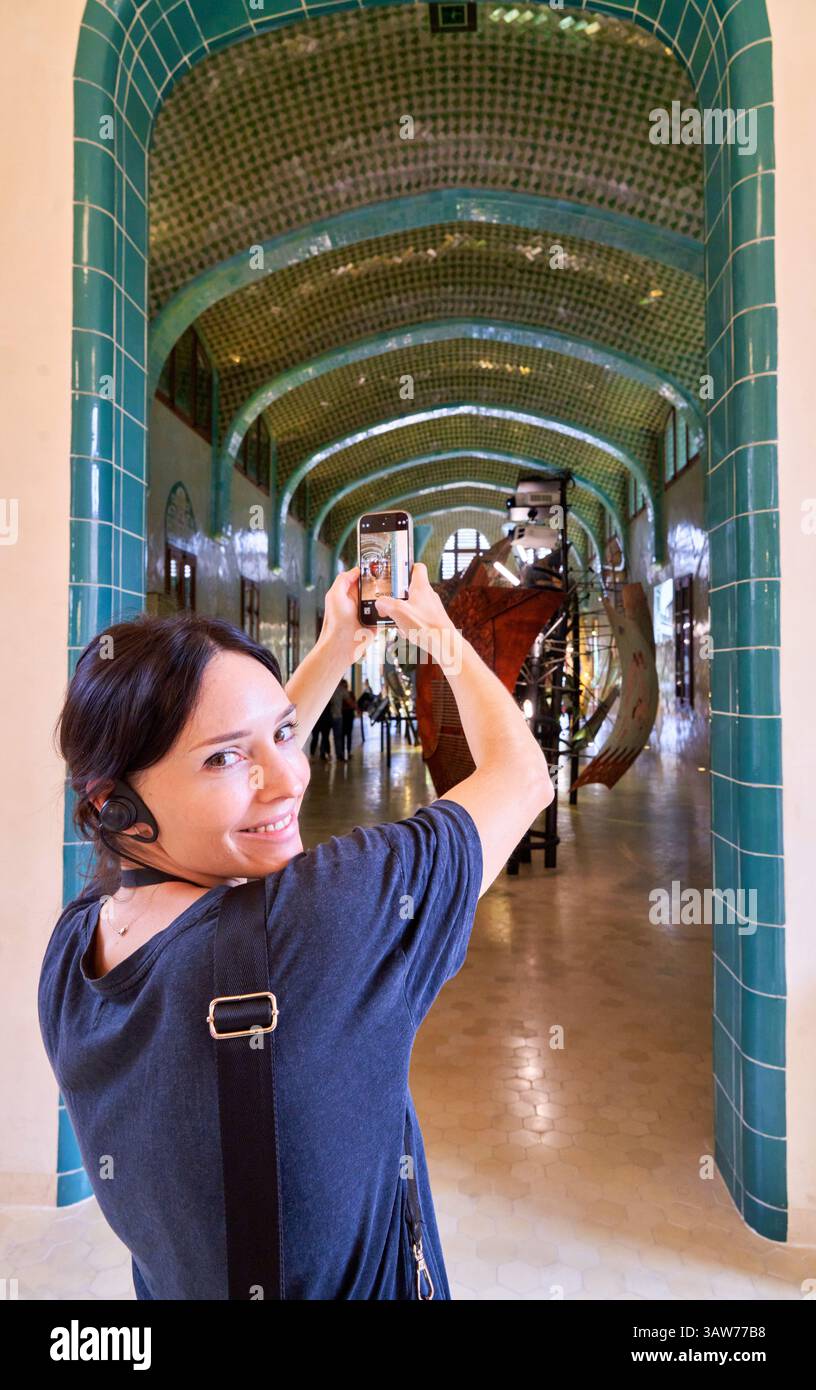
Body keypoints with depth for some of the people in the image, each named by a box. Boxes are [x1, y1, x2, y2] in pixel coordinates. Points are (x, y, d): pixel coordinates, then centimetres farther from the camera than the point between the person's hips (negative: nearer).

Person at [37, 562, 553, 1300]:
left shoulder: (74, 942, -16)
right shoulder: (325, 915, -36)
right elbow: (524, 776, -21)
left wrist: (334, 650, 5)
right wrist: (444, 636, -6)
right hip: (348, 1282, -5)